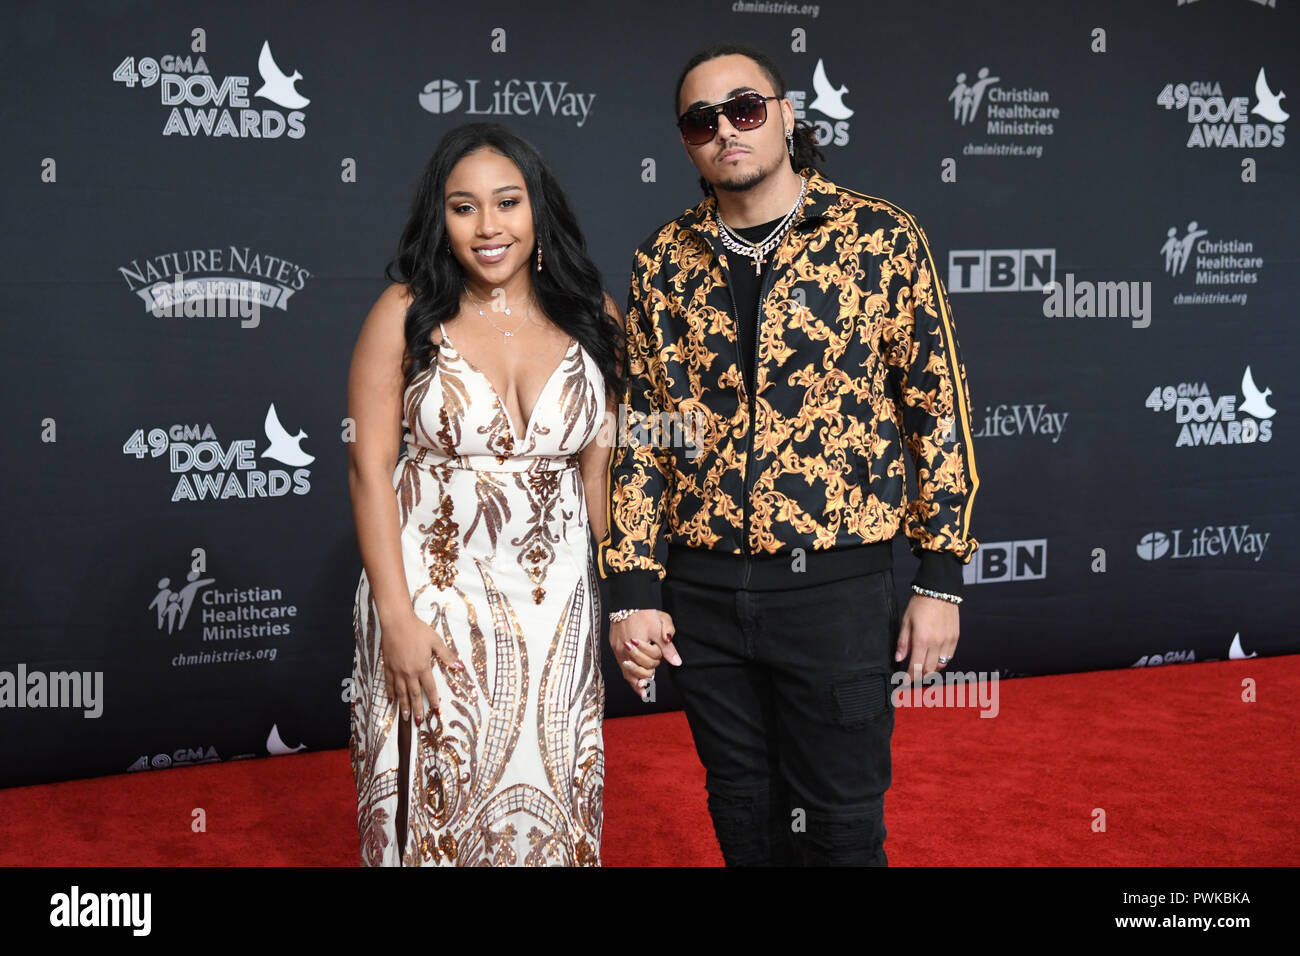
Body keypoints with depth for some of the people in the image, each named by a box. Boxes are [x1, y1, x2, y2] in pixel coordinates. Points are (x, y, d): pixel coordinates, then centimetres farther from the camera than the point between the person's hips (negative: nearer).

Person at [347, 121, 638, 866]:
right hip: (433, 590, -2)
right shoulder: (406, 314, -5)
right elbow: (370, 468, -7)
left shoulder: (593, 318, 2)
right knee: (439, 798, 8)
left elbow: (600, 465, 4)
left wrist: (627, 594, -2)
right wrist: (397, 617, -12)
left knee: (548, 801, 12)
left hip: (556, 602, 2)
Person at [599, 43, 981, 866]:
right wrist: (633, 592, 1)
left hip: (839, 584, -3)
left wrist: (942, 578, -5)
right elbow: (639, 433, 7)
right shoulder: (665, 262, 5)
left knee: (842, 825, 7)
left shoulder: (880, 236, -3)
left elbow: (939, 405, -3)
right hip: (702, 592, 3)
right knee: (743, 815, 17)